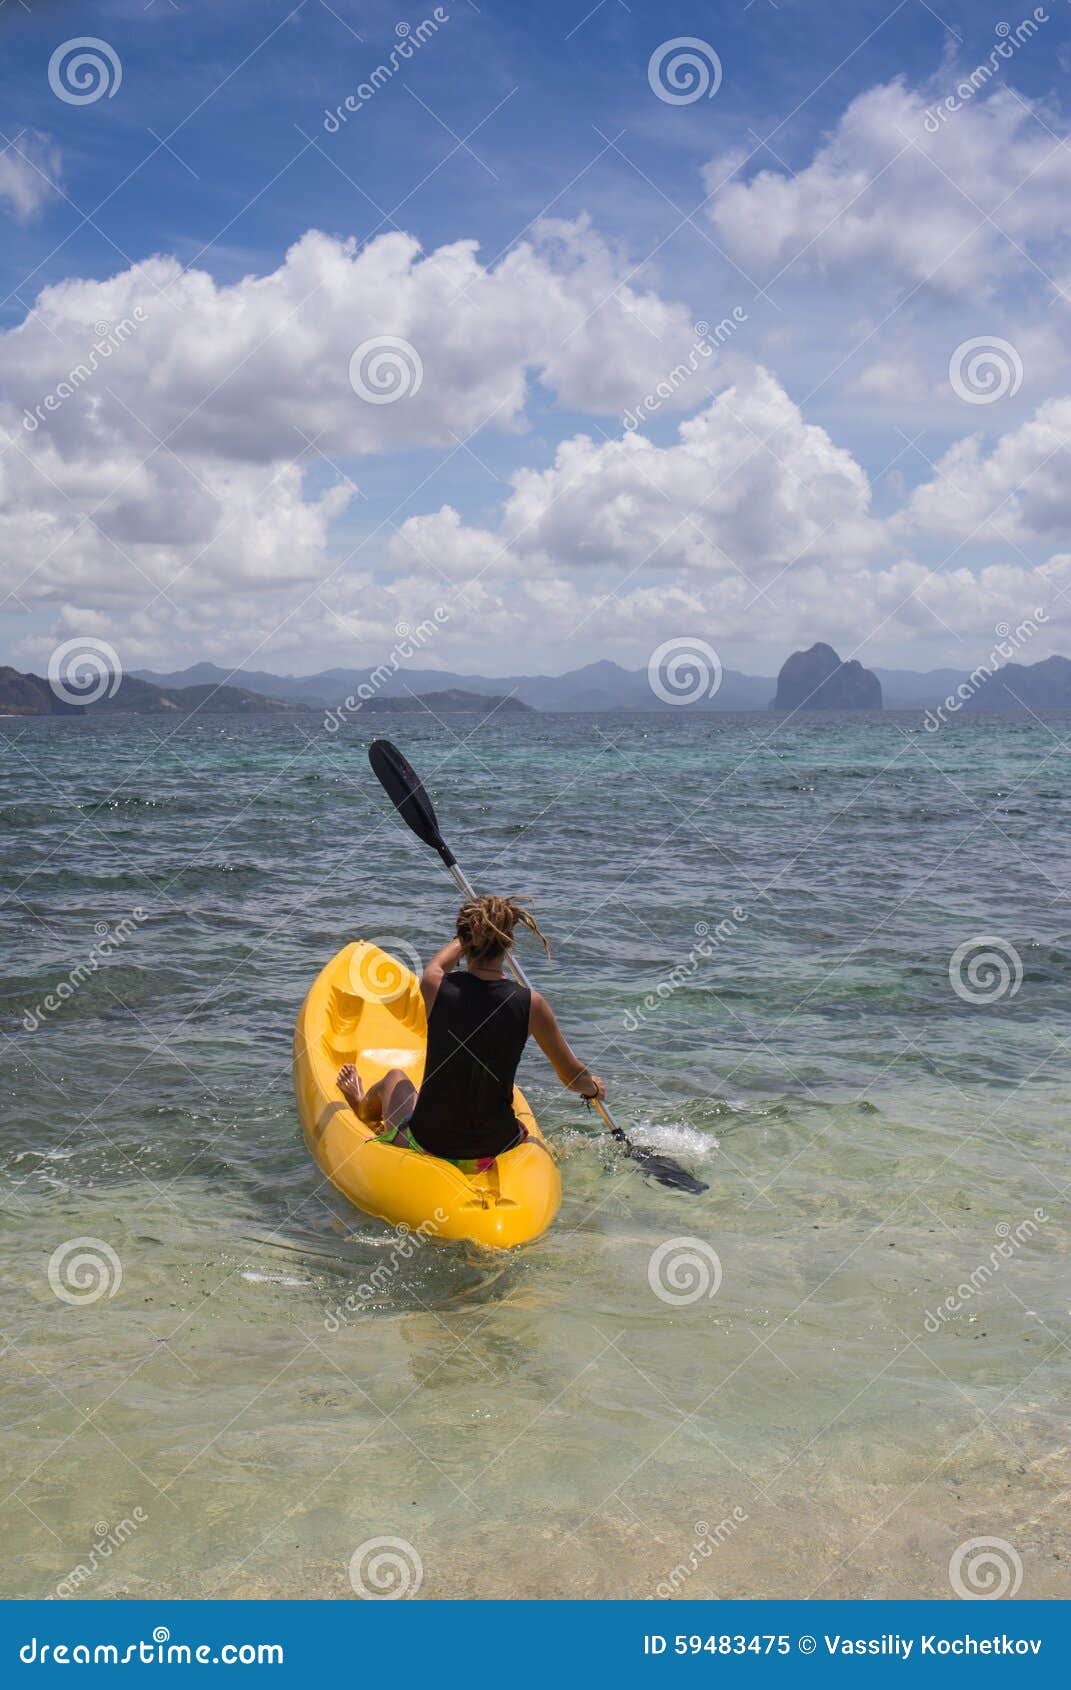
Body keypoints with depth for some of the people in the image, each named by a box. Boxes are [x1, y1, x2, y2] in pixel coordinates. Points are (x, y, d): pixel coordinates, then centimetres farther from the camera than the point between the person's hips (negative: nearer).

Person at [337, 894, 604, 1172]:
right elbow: (572, 1076, -2)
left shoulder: (435, 986, -14)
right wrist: (594, 1087, 21)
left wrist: (470, 937, 32)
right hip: (497, 1148, 0)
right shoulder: (530, 1004, -15)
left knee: (394, 1078, 33)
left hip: (427, 1145, 0)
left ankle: (362, 1107, 68)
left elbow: (440, 961, 14)